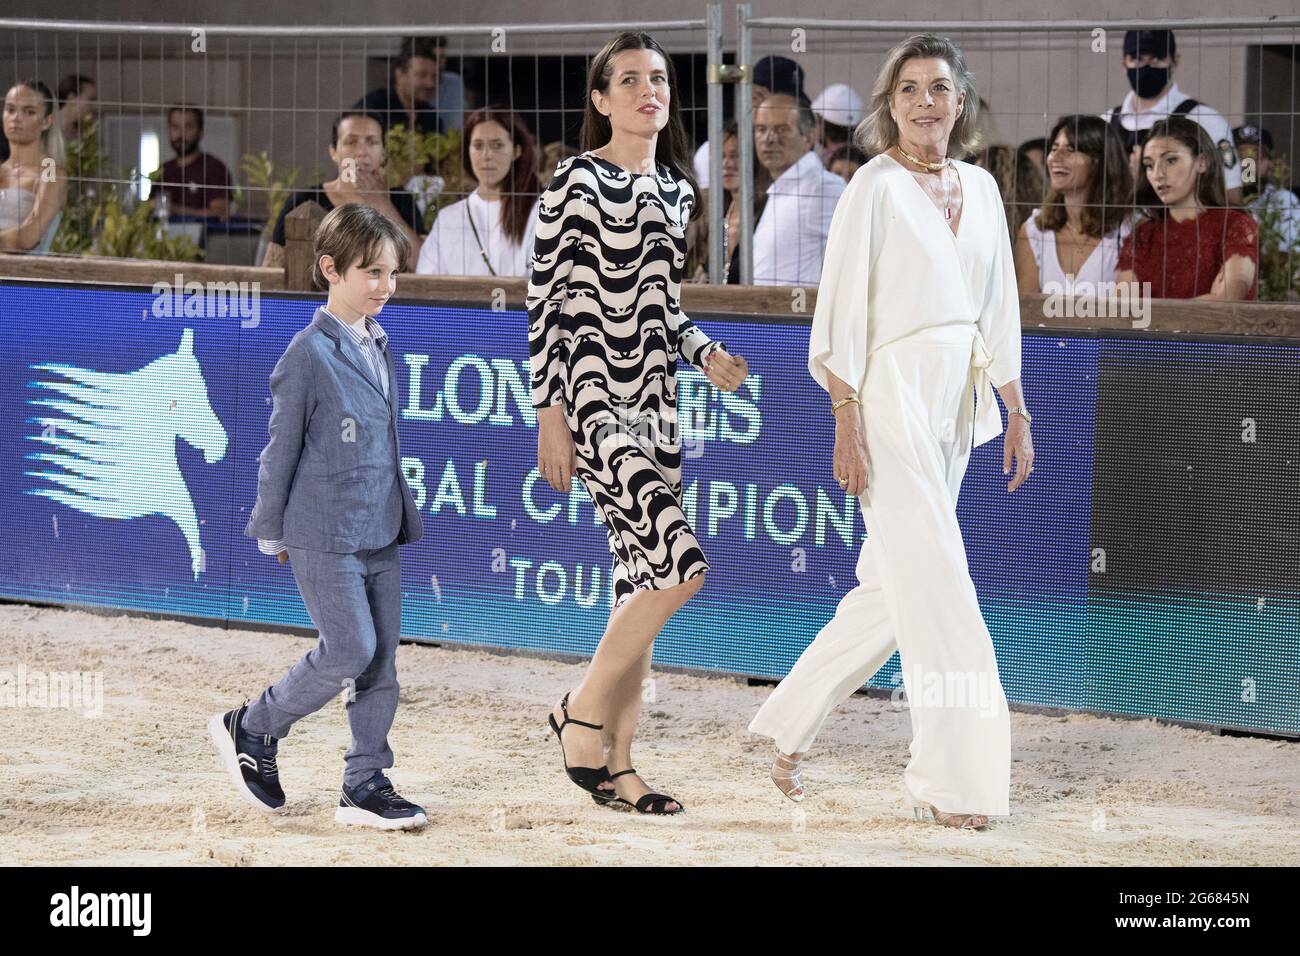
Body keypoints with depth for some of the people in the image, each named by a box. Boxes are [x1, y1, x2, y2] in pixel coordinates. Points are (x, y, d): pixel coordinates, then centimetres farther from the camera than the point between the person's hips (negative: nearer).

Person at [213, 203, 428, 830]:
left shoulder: (378, 348, 10)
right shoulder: (310, 354, -12)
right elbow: (282, 447, -7)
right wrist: (272, 531, -2)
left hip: (380, 532, 7)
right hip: (324, 534, -7)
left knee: (382, 658, 5)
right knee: (351, 650, -10)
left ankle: (366, 785, 12)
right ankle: (252, 730, 9)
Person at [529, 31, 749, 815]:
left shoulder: (677, 190, 14)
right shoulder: (578, 181, -7)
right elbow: (549, 301, -9)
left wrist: (705, 354, 3)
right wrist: (551, 413, -13)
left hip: (657, 404, 7)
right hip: (595, 401, -7)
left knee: (643, 577, 6)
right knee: (680, 565, -17)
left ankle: (616, 761, 13)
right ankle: (583, 711, 1)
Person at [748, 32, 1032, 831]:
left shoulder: (981, 188, 11)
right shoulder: (876, 187, -7)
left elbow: (999, 310, 15)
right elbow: (843, 308, -9)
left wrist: (1016, 412, 12)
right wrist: (846, 423, -14)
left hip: (955, 404, 7)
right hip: (892, 396, -7)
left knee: (892, 586, 11)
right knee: (937, 586, -8)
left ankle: (790, 726, 25)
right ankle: (954, 781, -3)